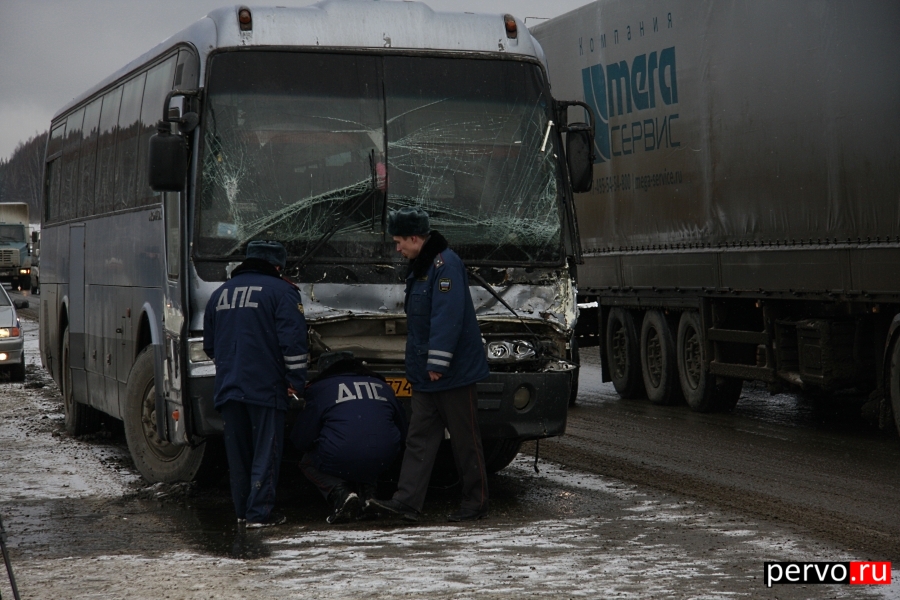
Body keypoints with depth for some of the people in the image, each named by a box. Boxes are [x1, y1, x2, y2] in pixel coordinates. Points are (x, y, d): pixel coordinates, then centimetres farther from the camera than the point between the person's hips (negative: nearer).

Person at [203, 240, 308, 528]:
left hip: (228, 386, 6)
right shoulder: (281, 291, -3)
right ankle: (260, 512, -2)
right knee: (266, 452, 0)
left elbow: (209, 345, 23)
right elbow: (292, 341, -12)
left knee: (238, 452, 13)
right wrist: (295, 380, -5)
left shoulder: (220, 293, 16)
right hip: (265, 386, -5)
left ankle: (242, 510, 18)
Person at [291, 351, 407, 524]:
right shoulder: (382, 386, 20)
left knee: (308, 463, 26)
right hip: (383, 460, 5)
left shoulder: (320, 388, 8)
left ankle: (342, 495, -1)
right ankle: (367, 495, 12)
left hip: (341, 460, -5)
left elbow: (301, 440, 8)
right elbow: (402, 432, 26)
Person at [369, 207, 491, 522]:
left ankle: (476, 503, 9)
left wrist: (437, 362, -25)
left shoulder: (446, 264, -16)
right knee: (419, 437, 5)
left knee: (465, 439, 0)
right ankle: (407, 501, 4)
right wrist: (419, 365, 20)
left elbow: (448, 317, -24)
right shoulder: (421, 267, 16)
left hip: (454, 373, -10)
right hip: (426, 376, 10)